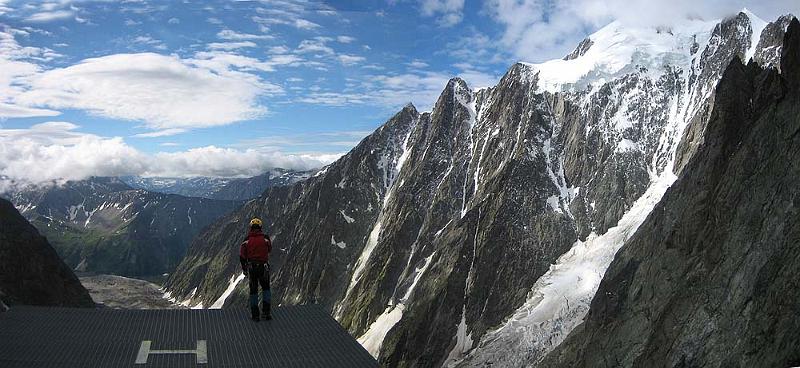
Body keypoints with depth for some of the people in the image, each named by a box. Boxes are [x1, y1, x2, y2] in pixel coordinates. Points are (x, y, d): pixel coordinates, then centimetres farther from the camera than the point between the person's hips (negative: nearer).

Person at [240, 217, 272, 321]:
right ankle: (266, 311, 5)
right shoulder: (265, 238, -6)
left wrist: (244, 268, 9)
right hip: (264, 267, -1)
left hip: (251, 267, 1)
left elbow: (242, 256, -3)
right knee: (266, 288, 16)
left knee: (253, 290, 11)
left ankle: (255, 314, 12)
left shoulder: (247, 240, -3)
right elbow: (269, 249, 12)